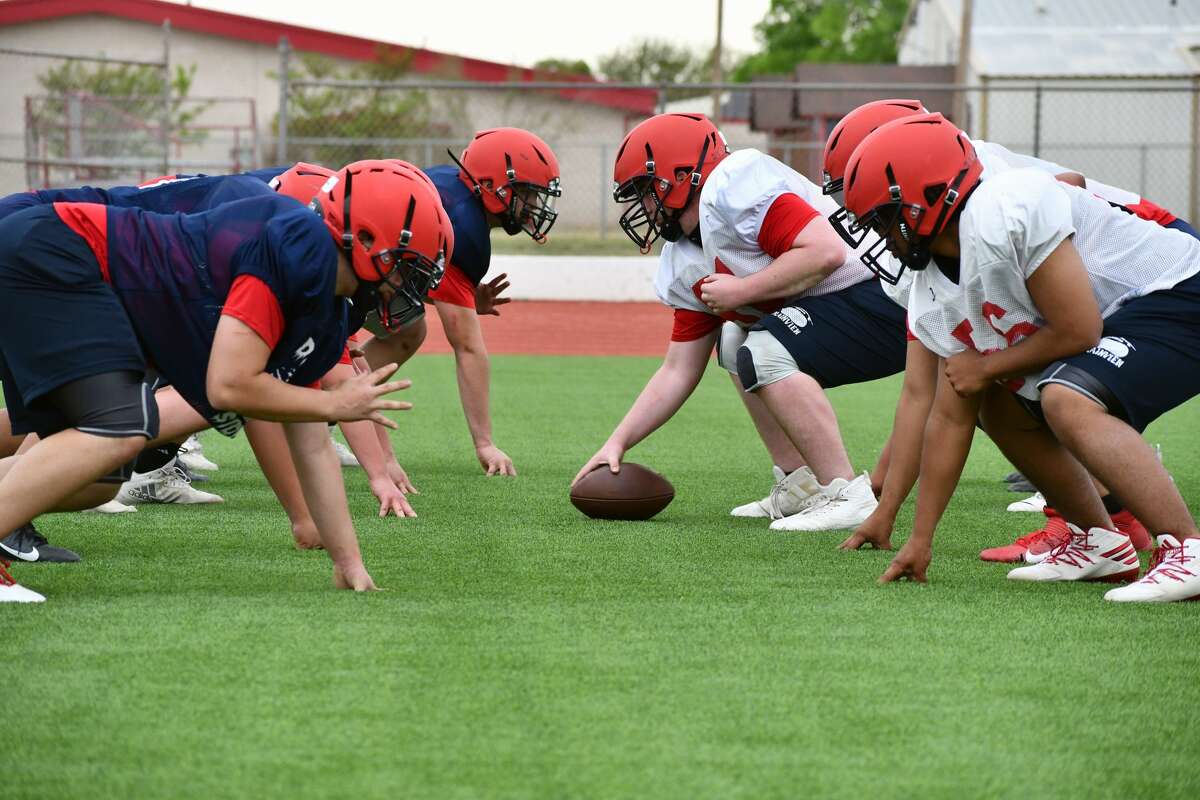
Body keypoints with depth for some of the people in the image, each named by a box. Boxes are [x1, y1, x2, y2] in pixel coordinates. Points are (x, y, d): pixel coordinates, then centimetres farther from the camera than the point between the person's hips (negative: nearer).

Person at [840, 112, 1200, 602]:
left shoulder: (1004, 213, -26)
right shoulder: (936, 298, 4)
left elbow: (1077, 329, -25)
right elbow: (950, 418, 11)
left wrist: (987, 367, -8)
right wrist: (920, 539, 12)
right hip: (1120, 320, 10)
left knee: (1067, 401, -30)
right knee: (1001, 408, 16)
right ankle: (1100, 543, 21)